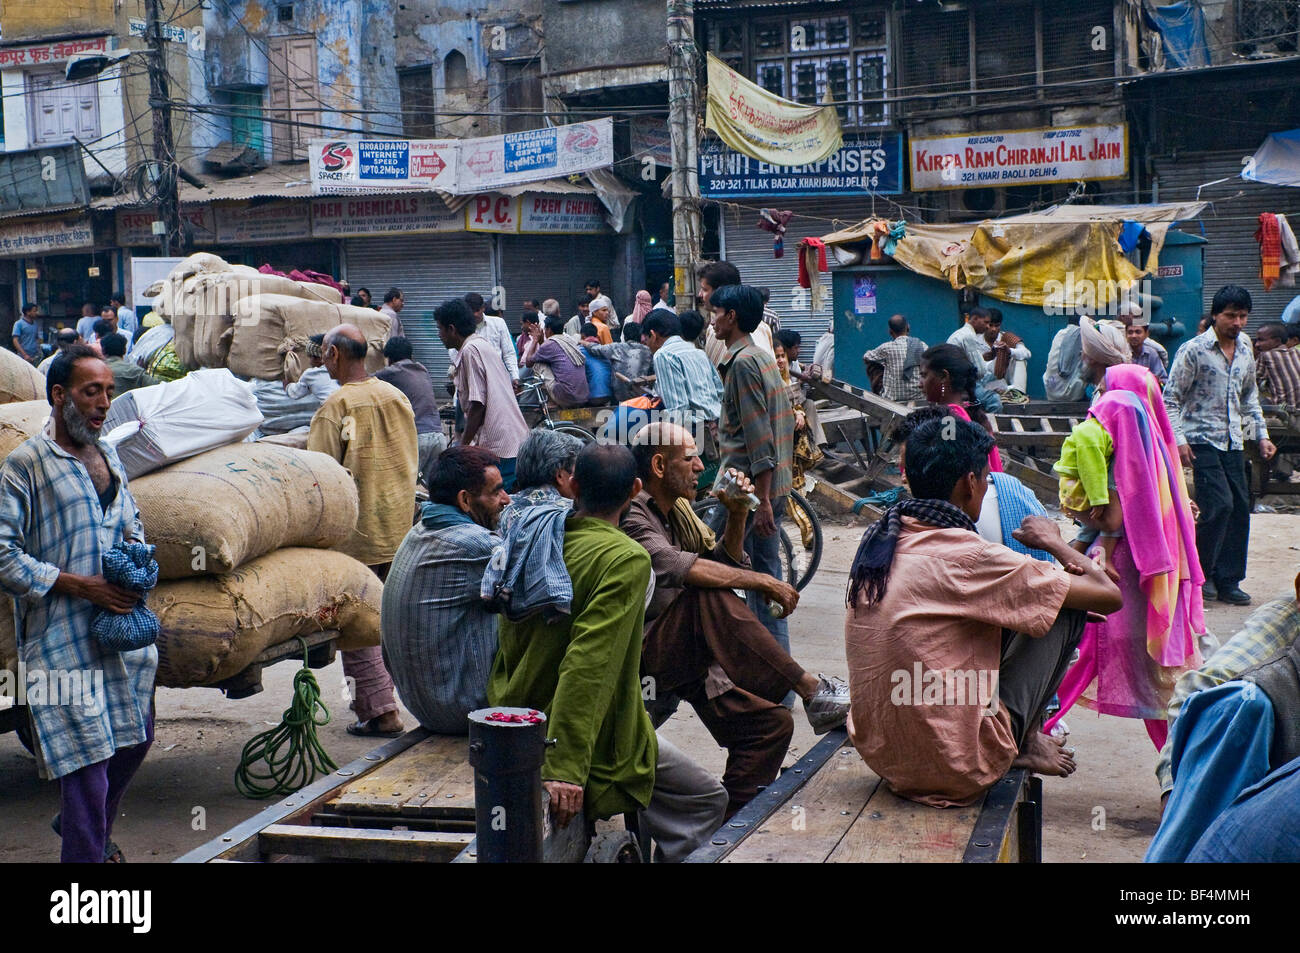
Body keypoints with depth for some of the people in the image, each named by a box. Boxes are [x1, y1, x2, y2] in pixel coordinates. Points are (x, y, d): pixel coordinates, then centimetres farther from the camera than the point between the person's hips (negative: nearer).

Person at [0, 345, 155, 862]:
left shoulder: (108, 455, 14)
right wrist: (83, 586, -17)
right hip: (65, 640, -8)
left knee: (133, 740, 18)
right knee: (87, 762, -9)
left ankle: (86, 827, 42)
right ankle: (85, 853, 4)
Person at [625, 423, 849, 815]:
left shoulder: (678, 509, 16)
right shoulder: (630, 513, -13)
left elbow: (724, 562, 21)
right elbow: (673, 566, -30)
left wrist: (737, 515, 3)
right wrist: (763, 582, -27)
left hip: (685, 659, 9)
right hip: (641, 656, -9)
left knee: (771, 723, -3)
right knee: (709, 597, -33)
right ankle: (813, 692, -25)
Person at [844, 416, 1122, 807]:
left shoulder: (877, 539, 3)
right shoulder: (966, 557, -19)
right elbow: (1109, 596, -10)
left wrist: (1040, 570, 11)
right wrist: (1052, 541, 7)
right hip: (957, 768, -7)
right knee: (1067, 606, 3)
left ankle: (1023, 739, 27)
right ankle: (1027, 742, 15)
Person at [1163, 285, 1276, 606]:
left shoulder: (1245, 351, 11)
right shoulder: (1194, 350, -8)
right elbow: (1170, 399, -8)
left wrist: (1261, 434, 15)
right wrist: (1179, 439, -16)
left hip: (1234, 441, 6)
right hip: (1202, 440, -6)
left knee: (1240, 508, 2)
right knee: (1219, 504, -16)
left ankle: (1228, 581, 10)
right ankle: (1199, 572, 1)